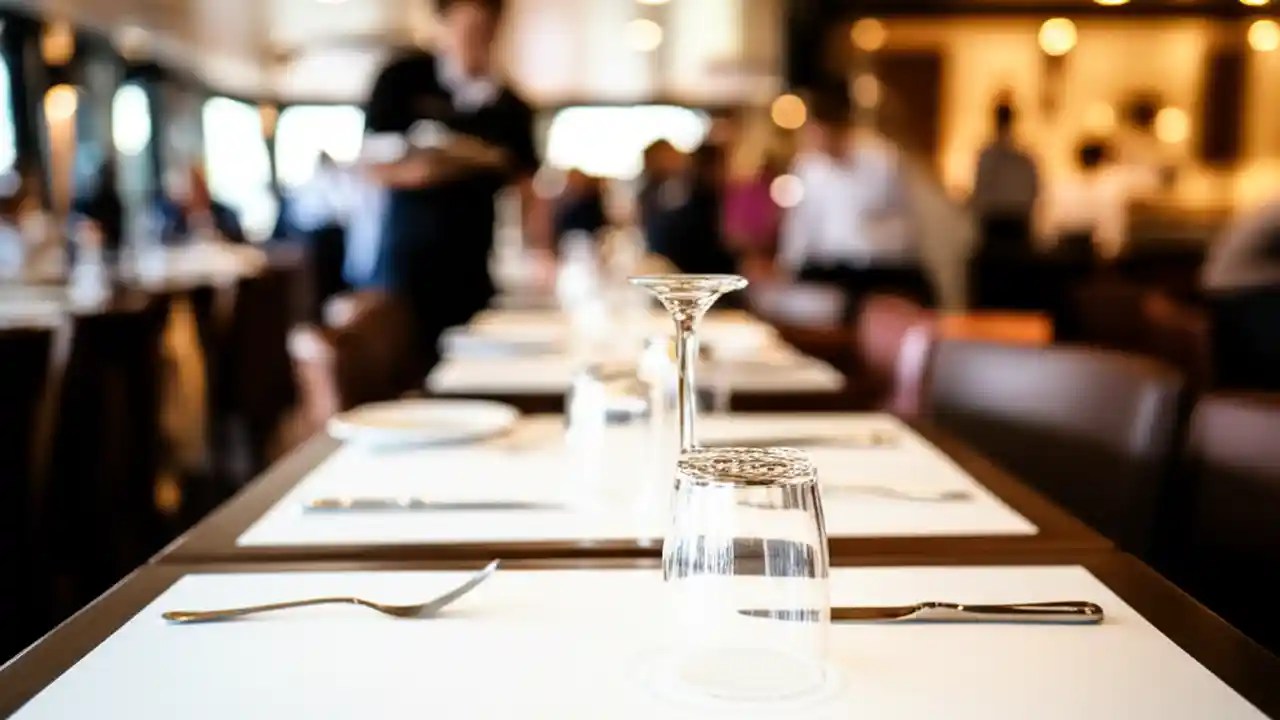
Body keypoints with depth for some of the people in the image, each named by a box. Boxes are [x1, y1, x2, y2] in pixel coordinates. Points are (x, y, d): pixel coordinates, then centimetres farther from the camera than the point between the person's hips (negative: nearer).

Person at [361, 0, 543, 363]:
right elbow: (372, 163, -1)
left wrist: (539, 252, -7)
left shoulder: (509, 107, 6)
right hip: (408, 255, -3)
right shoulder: (404, 79, -1)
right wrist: (409, 172, -21)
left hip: (472, 263, 3)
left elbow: (525, 185, 7)